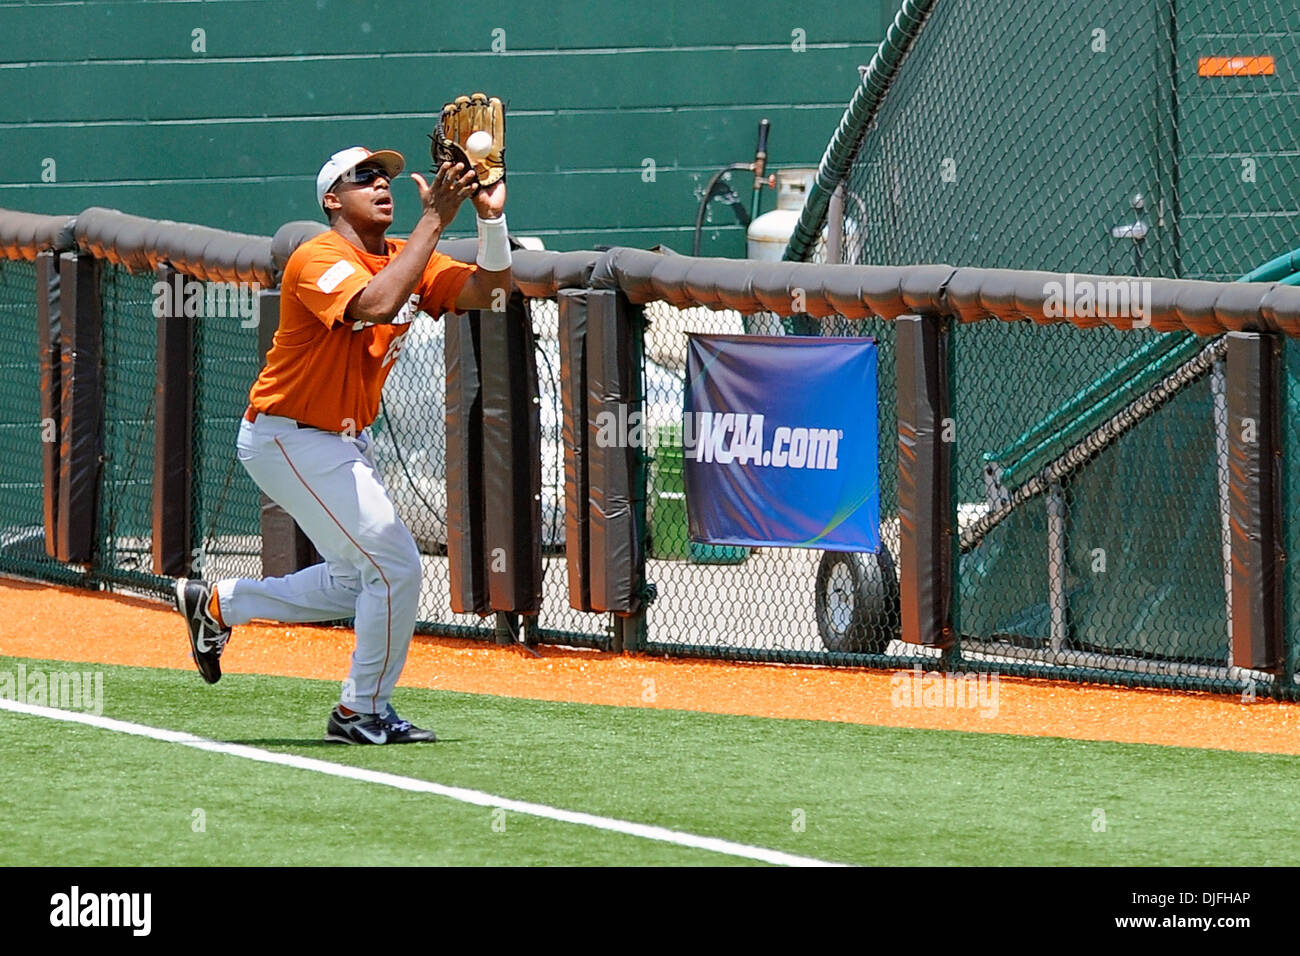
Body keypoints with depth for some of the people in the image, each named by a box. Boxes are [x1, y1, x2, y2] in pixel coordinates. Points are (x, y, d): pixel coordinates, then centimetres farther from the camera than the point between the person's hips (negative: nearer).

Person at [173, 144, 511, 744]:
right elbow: (375, 304, -39)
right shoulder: (318, 258, -20)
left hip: (344, 442, 9)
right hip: (288, 439, -9)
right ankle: (362, 712, 3)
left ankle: (217, 604, 32)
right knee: (394, 565, -12)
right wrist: (434, 219, -36)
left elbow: (488, 293, -5)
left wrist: (491, 219, -20)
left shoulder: (404, 260, 5)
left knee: (355, 581, 19)